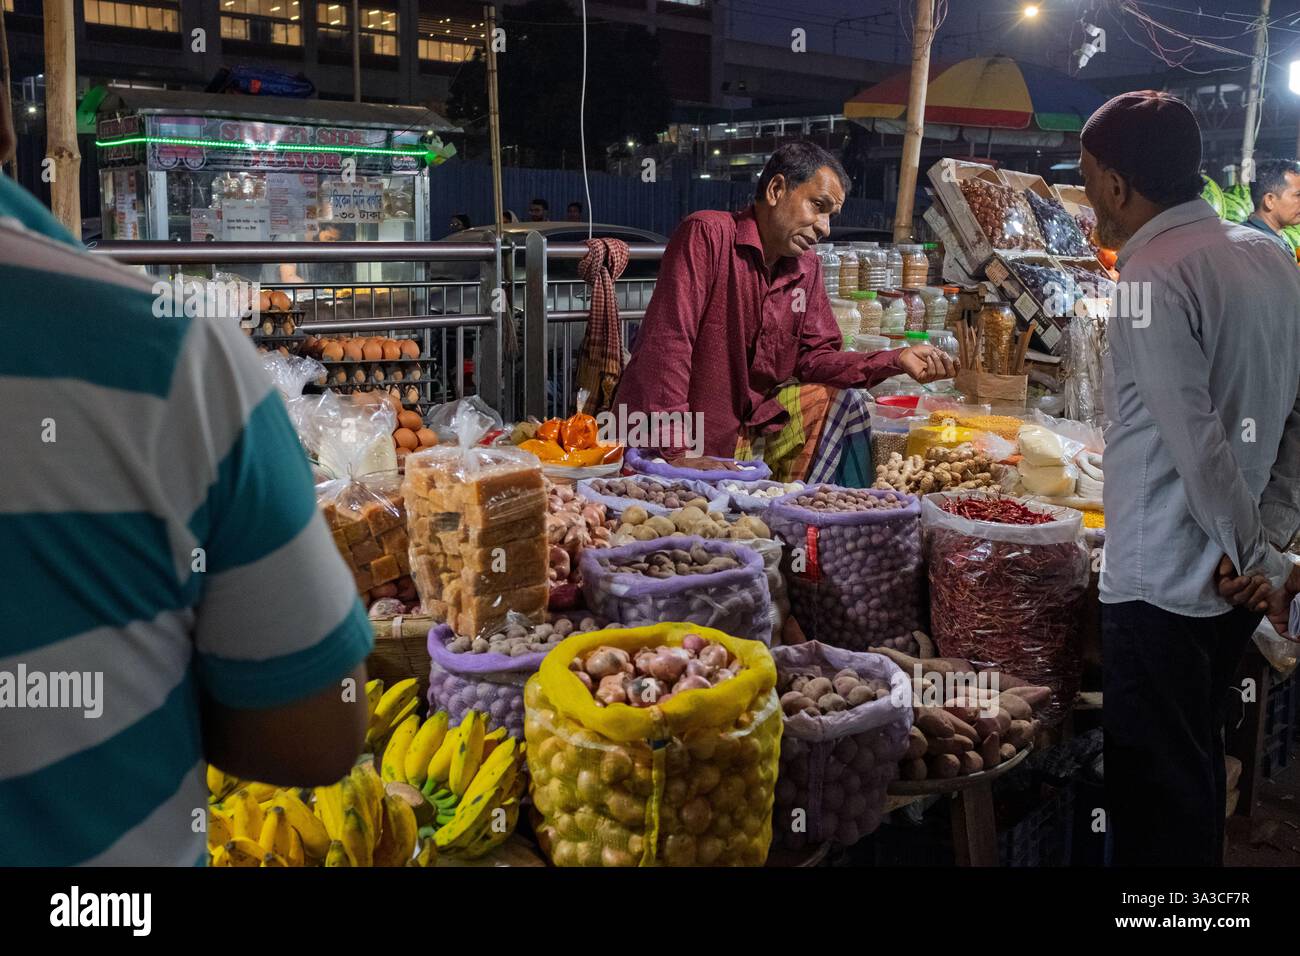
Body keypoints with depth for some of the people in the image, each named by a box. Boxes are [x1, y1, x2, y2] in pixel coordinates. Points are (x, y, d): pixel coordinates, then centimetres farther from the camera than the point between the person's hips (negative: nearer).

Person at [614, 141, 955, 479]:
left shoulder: (806, 266, 8)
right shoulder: (707, 234, -17)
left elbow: (812, 357, 9)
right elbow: (667, 344, -25)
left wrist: (897, 360, -5)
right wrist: (675, 451, -29)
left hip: (745, 435, 8)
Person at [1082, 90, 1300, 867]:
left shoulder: (1154, 277, -18)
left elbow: (1197, 445, -22)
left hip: (1161, 583, -8)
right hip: (1233, 577, 9)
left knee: (1157, 785, 5)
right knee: (1201, 761, 23)